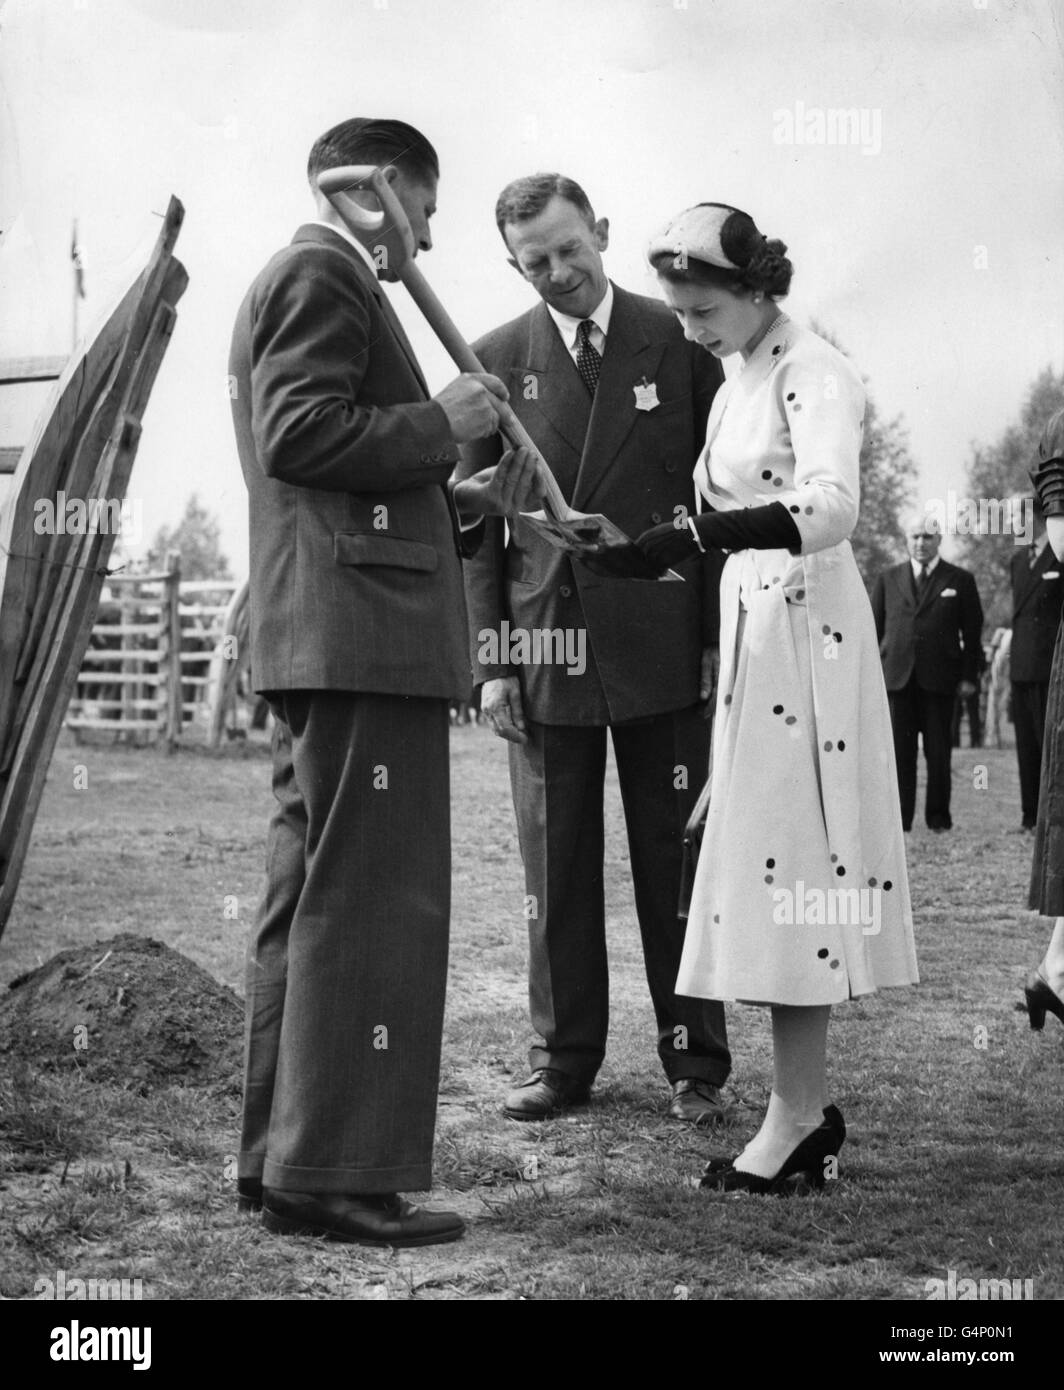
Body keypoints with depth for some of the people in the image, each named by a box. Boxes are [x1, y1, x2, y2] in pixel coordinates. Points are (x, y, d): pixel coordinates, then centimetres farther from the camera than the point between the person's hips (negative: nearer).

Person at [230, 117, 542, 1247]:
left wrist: (462, 500, 20)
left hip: (316, 641, 11)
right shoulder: (323, 273, -5)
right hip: (361, 632, -11)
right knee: (374, 901, -10)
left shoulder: (304, 278, 27)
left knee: (311, 899, 12)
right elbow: (300, 434, -19)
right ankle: (336, 1173, -7)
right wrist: (439, 423, -10)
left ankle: (281, 1157, 18)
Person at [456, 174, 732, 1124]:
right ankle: (564, 1059, 17)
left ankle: (695, 1065, 14)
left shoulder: (680, 342, 2)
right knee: (555, 868, 6)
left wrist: (720, 640, -3)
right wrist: (491, 660, -1)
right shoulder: (498, 360, 6)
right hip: (544, 644, 2)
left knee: (676, 862, 4)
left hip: (664, 644, -1)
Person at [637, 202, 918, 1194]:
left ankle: (796, 1119, -4)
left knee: (789, 864, -9)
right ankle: (807, 1109, 15)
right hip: (751, 630, 9)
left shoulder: (812, 372, -11)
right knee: (776, 871, 8)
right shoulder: (737, 384, 17)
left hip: (805, 631, -9)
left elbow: (830, 506, -27)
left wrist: (697, 536, -35)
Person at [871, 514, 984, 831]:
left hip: (939, 680, -1)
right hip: (897, 678, 1)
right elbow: (875, 628, 12)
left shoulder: (960, 580, 7)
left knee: (939, 753, 2)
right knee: (899, 752, 0)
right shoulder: (887, 579, 13)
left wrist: (969, 675, -2)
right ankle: (898, 818, 4)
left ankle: (938, 816, 11)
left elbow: (972, 633, 6)